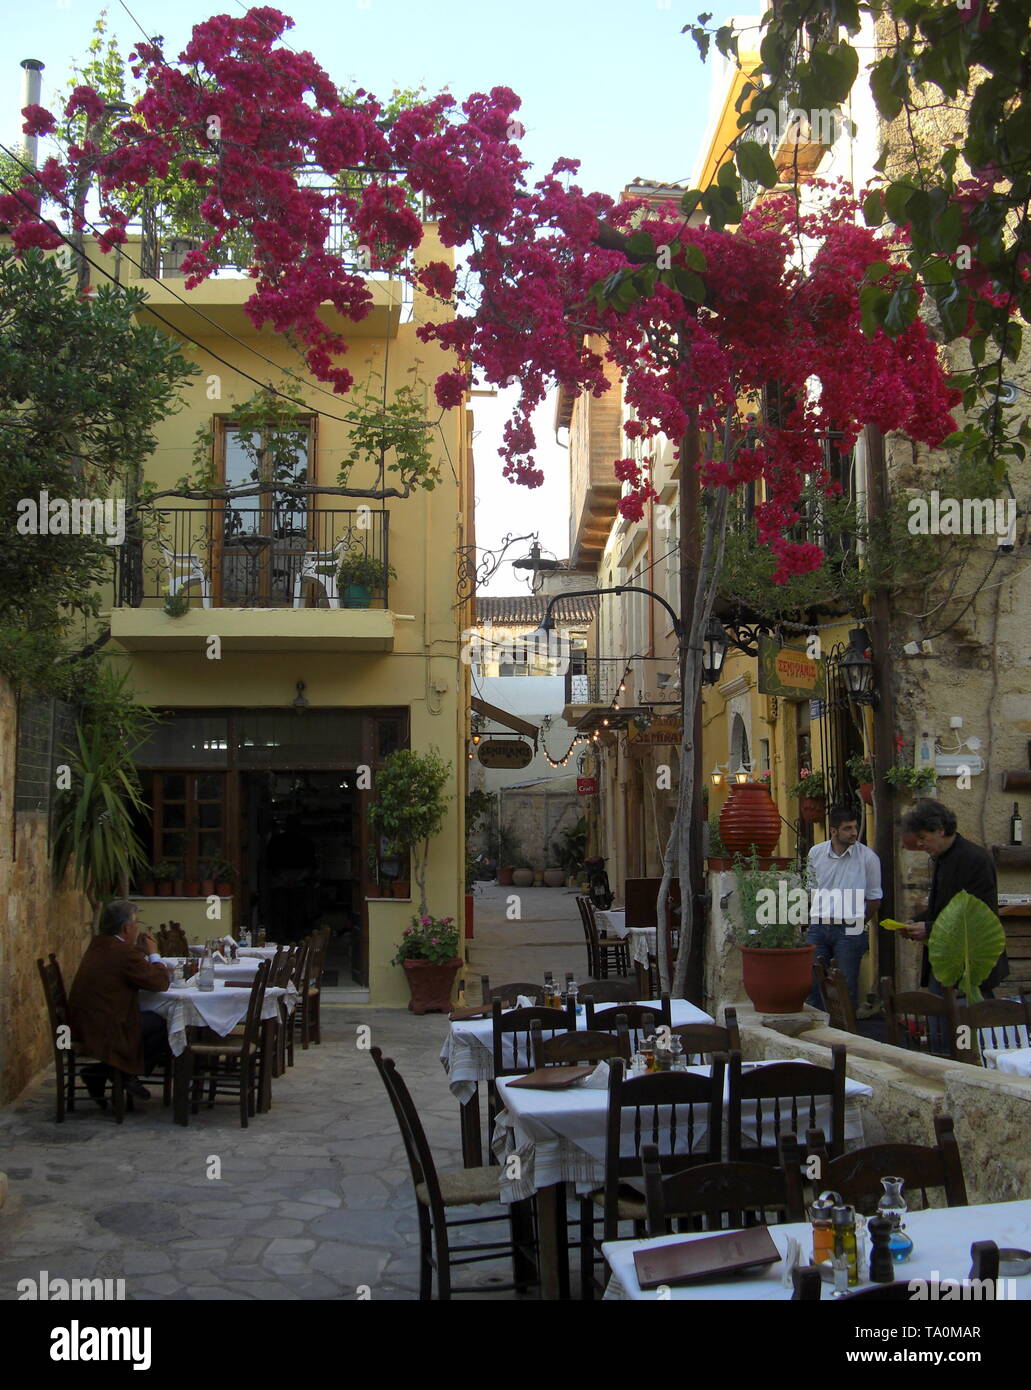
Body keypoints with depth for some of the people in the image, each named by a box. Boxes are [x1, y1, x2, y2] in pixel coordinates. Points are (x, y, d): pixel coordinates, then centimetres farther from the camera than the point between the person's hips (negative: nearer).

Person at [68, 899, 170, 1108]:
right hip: (102, 1030, -10)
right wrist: (153, 954, 0)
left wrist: (142, 950, 13)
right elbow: (161, 981, -13)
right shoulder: (124, 952, -19)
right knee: (163, 1025, -5)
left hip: (82, 1023, 10)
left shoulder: (97, 944, 10)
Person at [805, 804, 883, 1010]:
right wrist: (818, 918, 14)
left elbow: (874, 899, 4)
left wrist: (857, 923, 8)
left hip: (849, 931, -3)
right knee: (812, 982, 3)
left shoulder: (868, 857, -4)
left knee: (847, 986, 2)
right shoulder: (816, 853, 5)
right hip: (818, 929, 3)